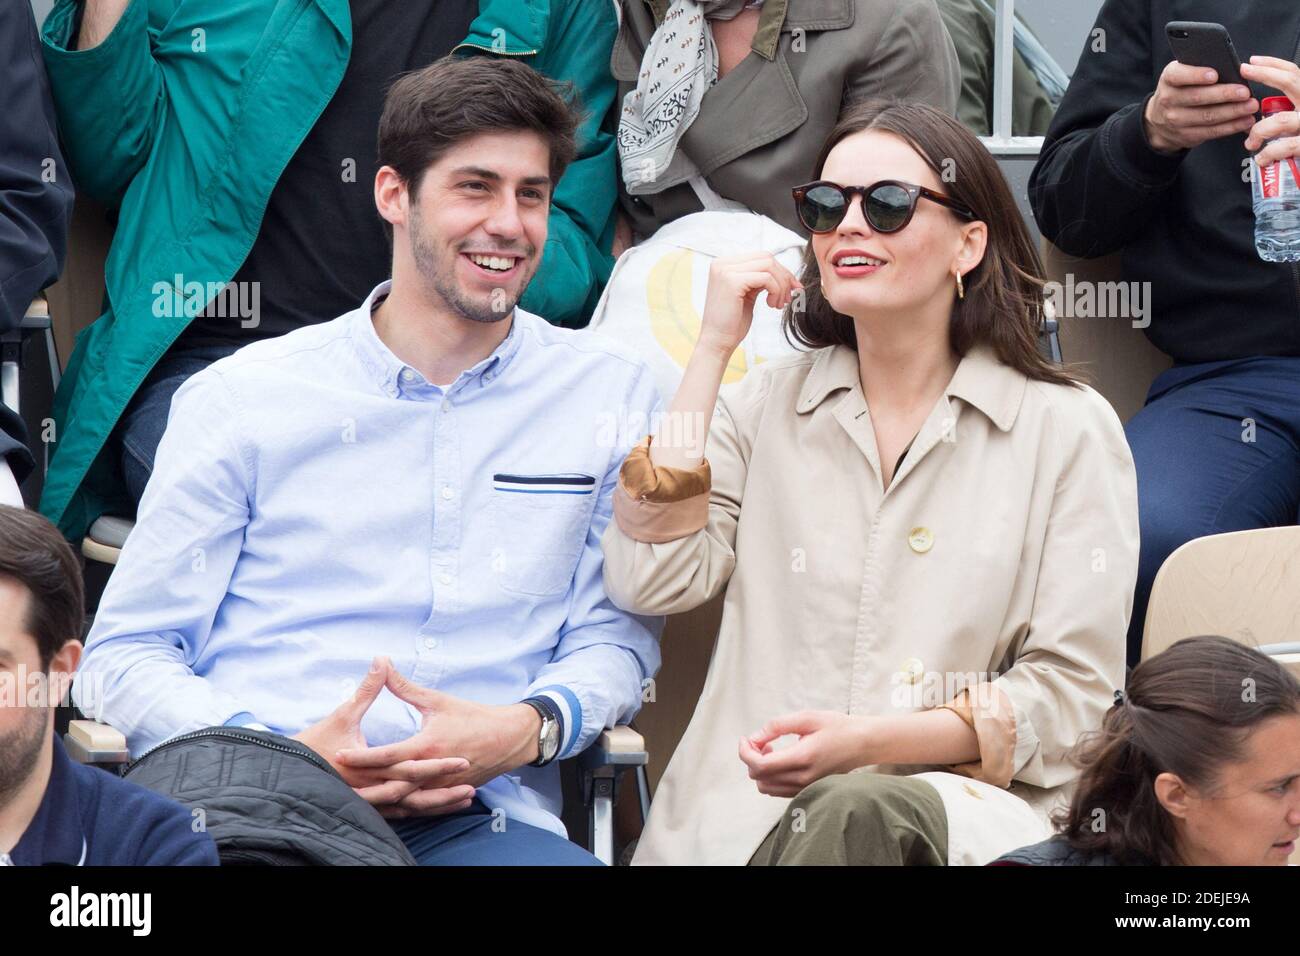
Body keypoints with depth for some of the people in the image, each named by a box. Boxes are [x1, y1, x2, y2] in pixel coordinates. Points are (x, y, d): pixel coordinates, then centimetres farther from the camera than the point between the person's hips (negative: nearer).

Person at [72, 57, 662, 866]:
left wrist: (528, 729, -8)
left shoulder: (610, 395, 16)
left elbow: (615, 637, 16)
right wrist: (288, 755, -10)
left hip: (479, 818, 1)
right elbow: (126, 656, 10)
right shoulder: (241, 398, 11)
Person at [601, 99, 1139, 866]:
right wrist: (714, 346, 4)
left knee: (856, 811, -37)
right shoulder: (767, 404, 17)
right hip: (741, 816, 2)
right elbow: (650, 584, 1)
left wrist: (870, 742, -12)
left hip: (959, 803, -2)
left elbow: (1073, 691, 2)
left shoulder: (1070, 429, 7)